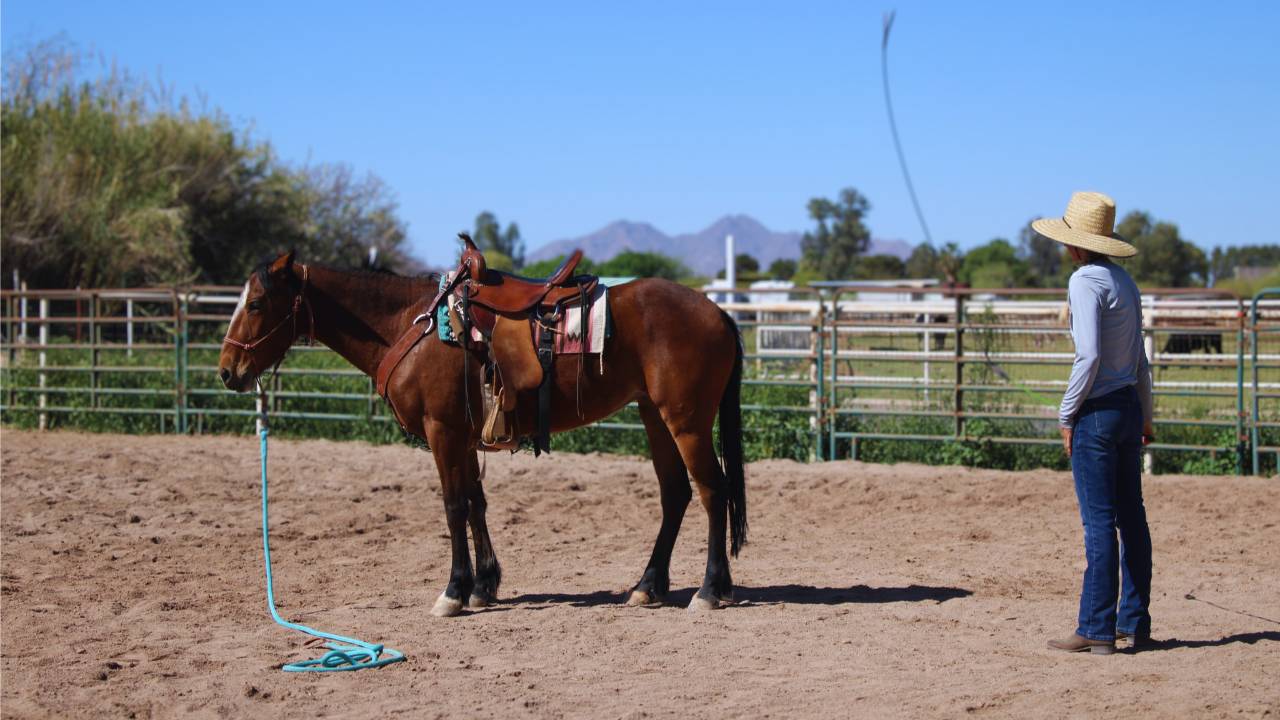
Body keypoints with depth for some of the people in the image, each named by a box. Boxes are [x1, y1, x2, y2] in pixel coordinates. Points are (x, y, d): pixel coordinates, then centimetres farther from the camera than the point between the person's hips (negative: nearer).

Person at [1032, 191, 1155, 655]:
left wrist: (1066, 414, -12)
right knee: (1131, 517, 13)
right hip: (1129, 406, 9)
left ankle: (1096, 631, -5)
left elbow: (1089, 355, -21)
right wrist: (1145, 417, 27)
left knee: (1099, 522, -7)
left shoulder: (1086, 281, -13)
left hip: (1097, 412, -9)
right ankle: (1134, 622, 20)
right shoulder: (1125, 282, 13)